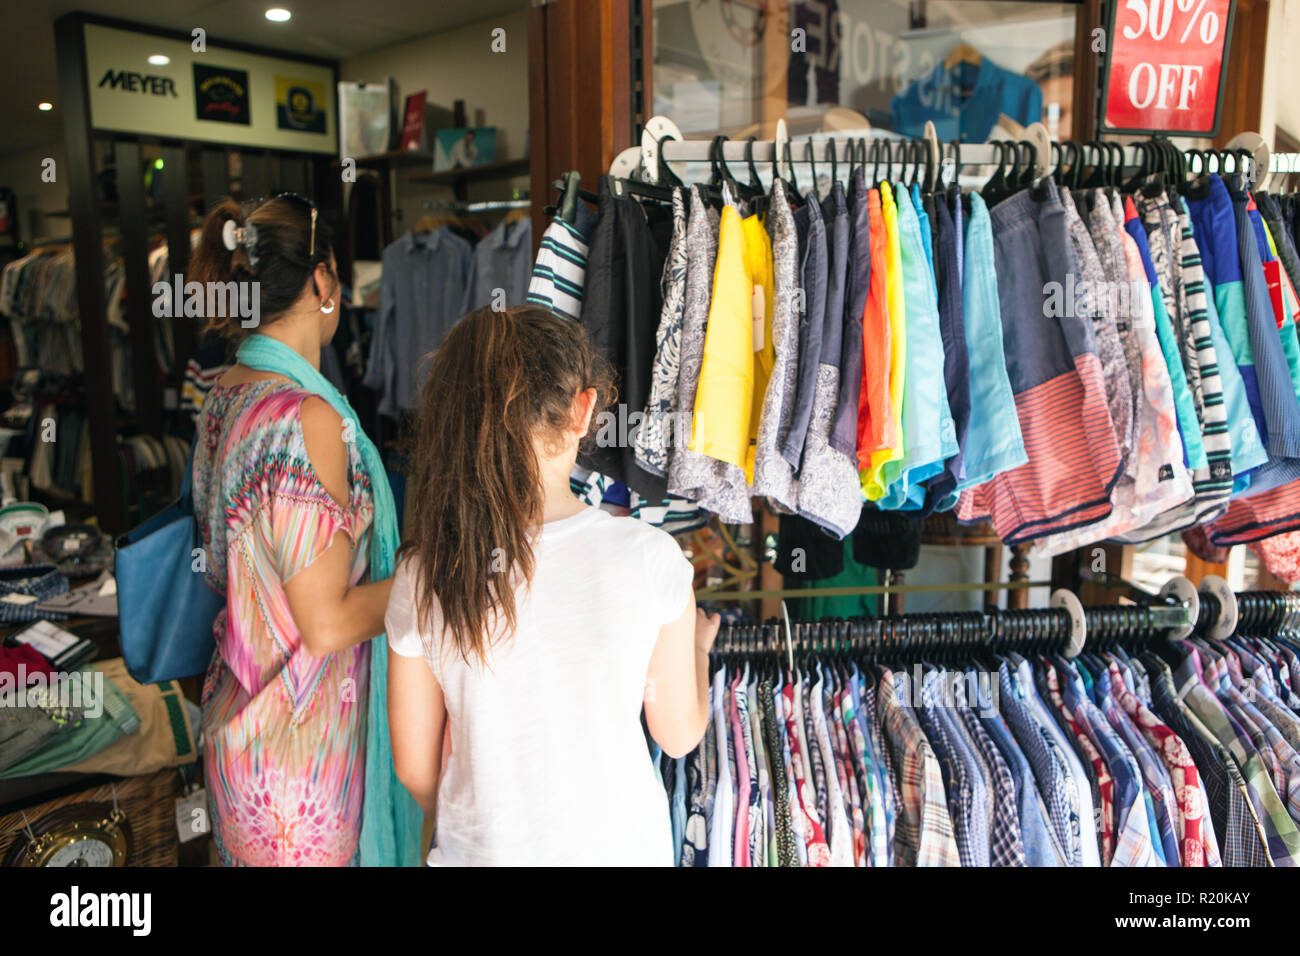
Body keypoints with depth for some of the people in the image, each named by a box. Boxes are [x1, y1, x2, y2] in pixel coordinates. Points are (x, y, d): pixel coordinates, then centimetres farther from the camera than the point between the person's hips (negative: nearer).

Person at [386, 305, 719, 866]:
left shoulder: (423, 576, -16)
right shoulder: (648, 556, -20)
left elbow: (415, 766, -4)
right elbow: (679, 735, -6)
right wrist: (698, 643, 13)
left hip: (482, 852, 1)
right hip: (619, 845, 0)